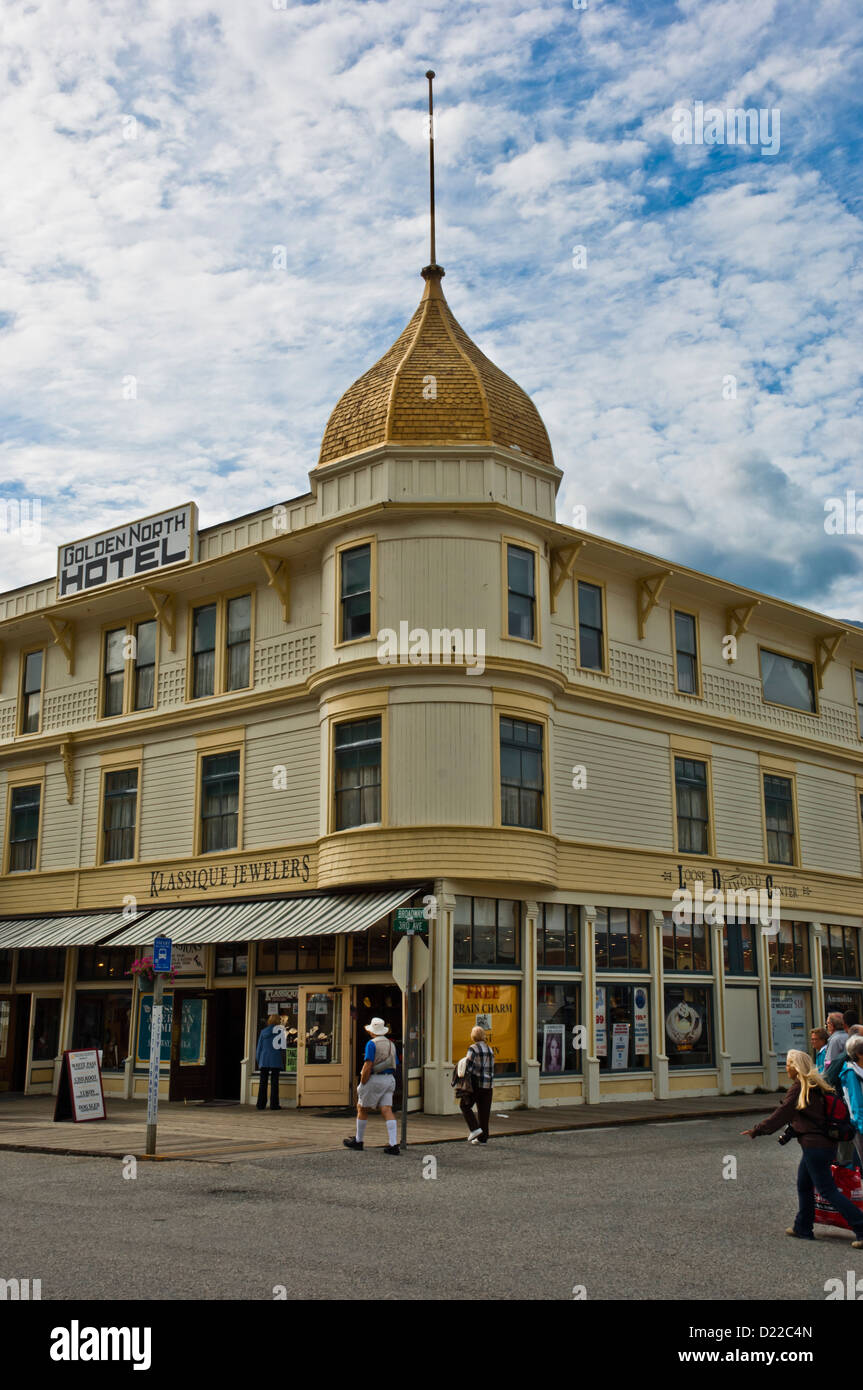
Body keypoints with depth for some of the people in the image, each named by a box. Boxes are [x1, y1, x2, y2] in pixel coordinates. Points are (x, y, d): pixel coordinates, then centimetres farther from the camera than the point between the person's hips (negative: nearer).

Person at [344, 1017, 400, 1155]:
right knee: (387, 1110, -2)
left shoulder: (372, 1044, -8)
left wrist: (362, 1085, -11)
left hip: (374, 1079, -6)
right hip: (389, 1080, 6)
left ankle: (358, 1141, 21)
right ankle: (394, 1144, -14)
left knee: (362, 1108, 11)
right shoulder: (391, 1045, 14)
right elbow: (395, 1065, 16)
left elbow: (368, 1065, -16)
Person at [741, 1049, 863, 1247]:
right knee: (803, 1186, 19)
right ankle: (803, 1228, 28)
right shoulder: (817, 1087, 11)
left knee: (827, 1190, -5)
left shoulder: (798, 1088, -14)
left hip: (814, 1146, -9)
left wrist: (757, 1131, -6)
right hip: (826, 1144, 9)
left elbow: (782, 1115, -13)